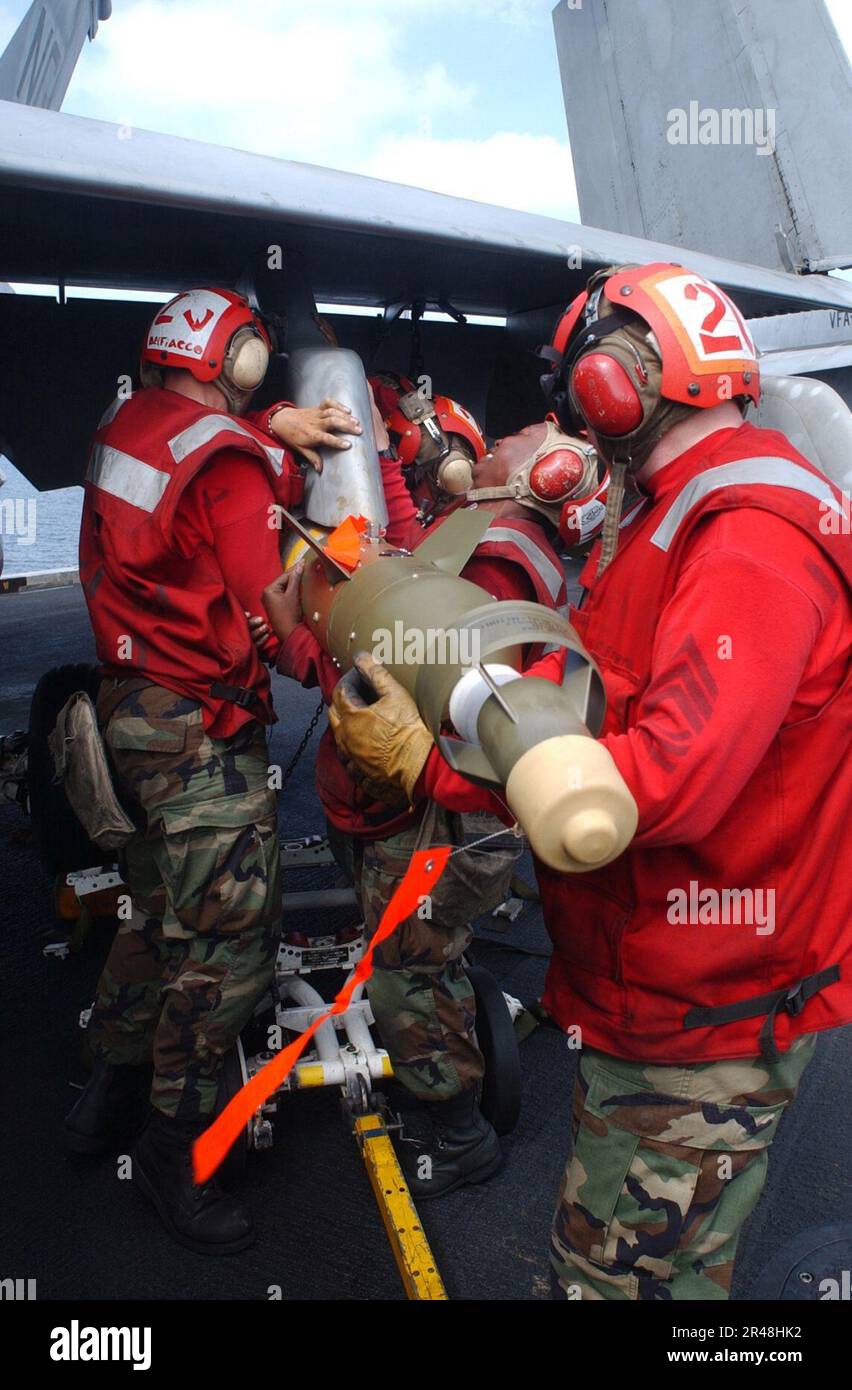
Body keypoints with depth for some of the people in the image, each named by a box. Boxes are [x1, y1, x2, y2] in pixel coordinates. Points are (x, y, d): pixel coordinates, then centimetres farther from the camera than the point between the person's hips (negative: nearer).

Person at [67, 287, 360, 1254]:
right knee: (228, 945, 0)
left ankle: (108, 1094, 38)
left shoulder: (125, 425, 8)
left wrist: (272, 431, 4)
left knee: (159, 911, 22)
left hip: (129, 706, 10)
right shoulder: (225, 460, -16)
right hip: (200, 729, -9)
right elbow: (271, 613, -20)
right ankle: (175, 1147, 15)